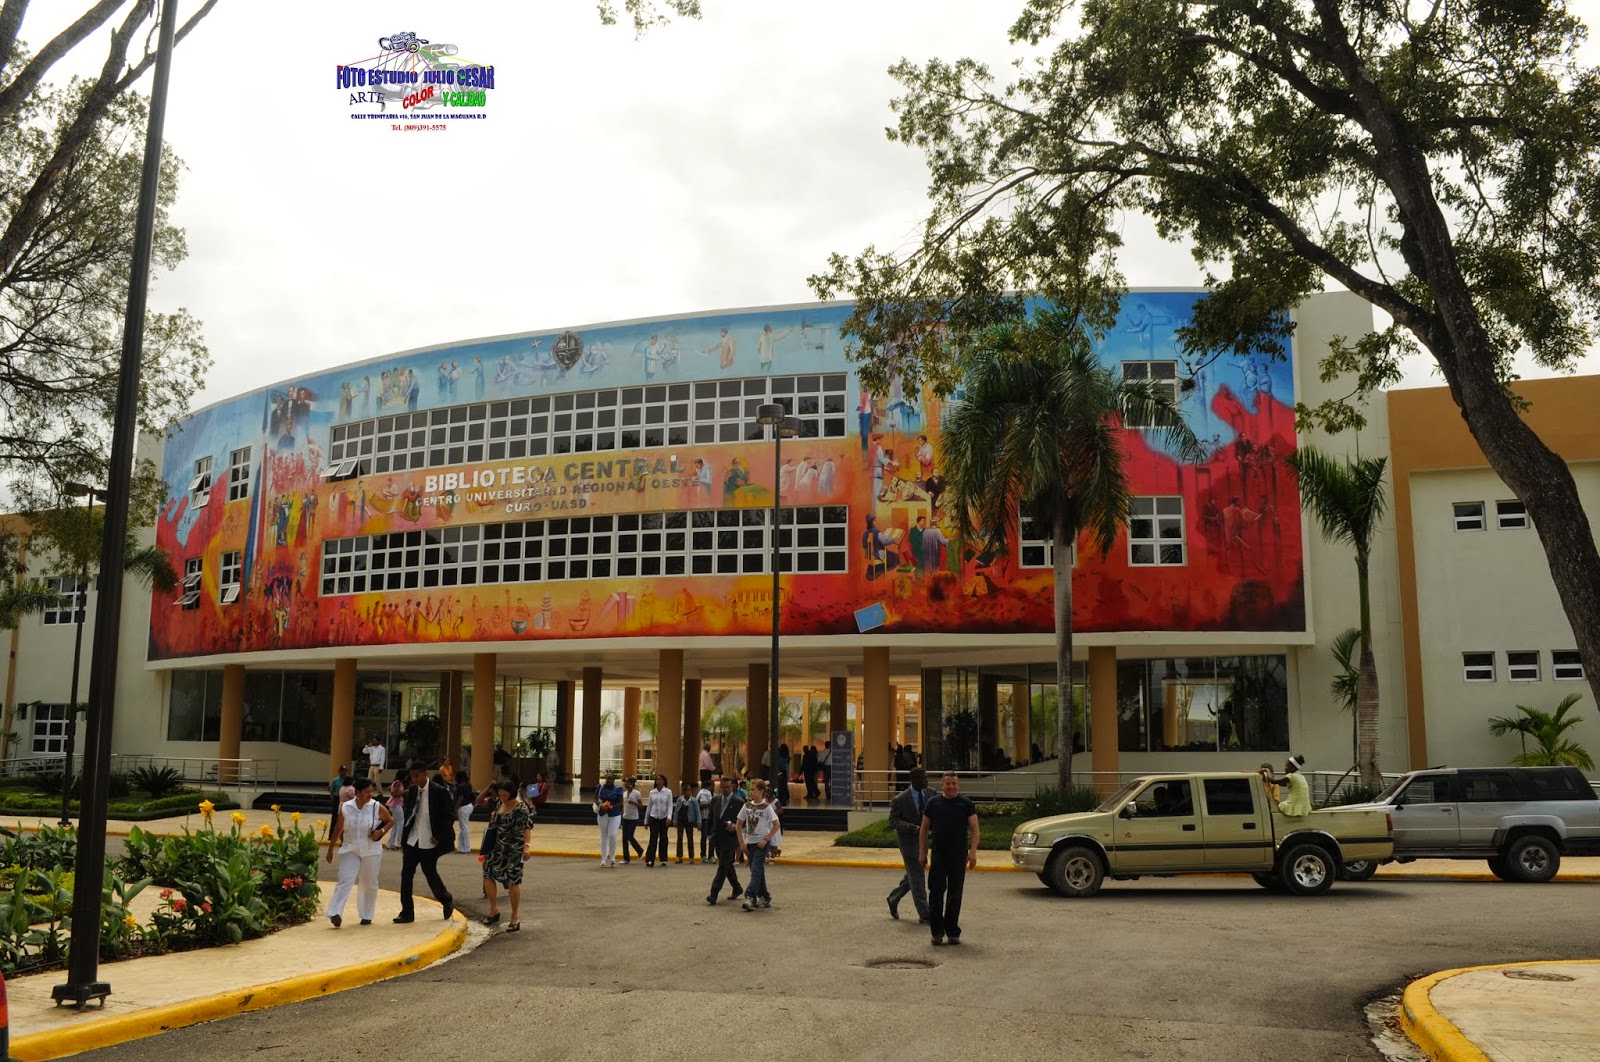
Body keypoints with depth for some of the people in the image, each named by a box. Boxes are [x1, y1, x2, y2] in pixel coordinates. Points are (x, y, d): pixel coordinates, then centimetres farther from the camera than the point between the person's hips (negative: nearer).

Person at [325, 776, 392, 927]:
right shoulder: (345, 808, -4)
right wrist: (330, 850, 8)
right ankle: (336, 913, -18)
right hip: (350, 850, 0)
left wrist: (381, 831, -12)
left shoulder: (377, 808, -6)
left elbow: (390, 821, 7)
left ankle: (366, 915, 22)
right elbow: (337, 829, 5)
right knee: (345, 881, -12)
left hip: (371, 851, 0)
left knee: (369, 884, 8)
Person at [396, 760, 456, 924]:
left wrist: (439, 837, -14)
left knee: (430, 874, 4)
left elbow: (450, 816, -10)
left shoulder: (439, 792, -12)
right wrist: (403, 840, 9)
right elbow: (408, 816, 12)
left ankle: (447, 901, 29)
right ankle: (407, 912, 8)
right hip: (412, 841, 5)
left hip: (429, 843, -5)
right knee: (406, 874, 0)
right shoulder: (412, 791, 6)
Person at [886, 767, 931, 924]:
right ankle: (924, 915, 5)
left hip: (921, 839, 7)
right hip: (908, 840, -7)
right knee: (917, 879, -3)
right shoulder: (901, 799, -17)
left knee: (912, 875, 19)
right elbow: (893, 820, -13)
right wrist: (908, 827, -31)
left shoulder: (927, 794, 1)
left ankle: (893, 899, 39)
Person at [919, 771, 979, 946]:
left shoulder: (966, 804, 3)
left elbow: (974, 829, 0)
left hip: (959, 856, 0)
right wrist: (922, 852, 5)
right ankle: (937, 931, 2)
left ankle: (953, 932, 14)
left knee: (955, 894, 5)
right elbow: (924, 829, 10)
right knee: (936, 892, -4)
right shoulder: (933, 803, 6)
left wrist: (973, 852, -11)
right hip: (938, 854, 0)